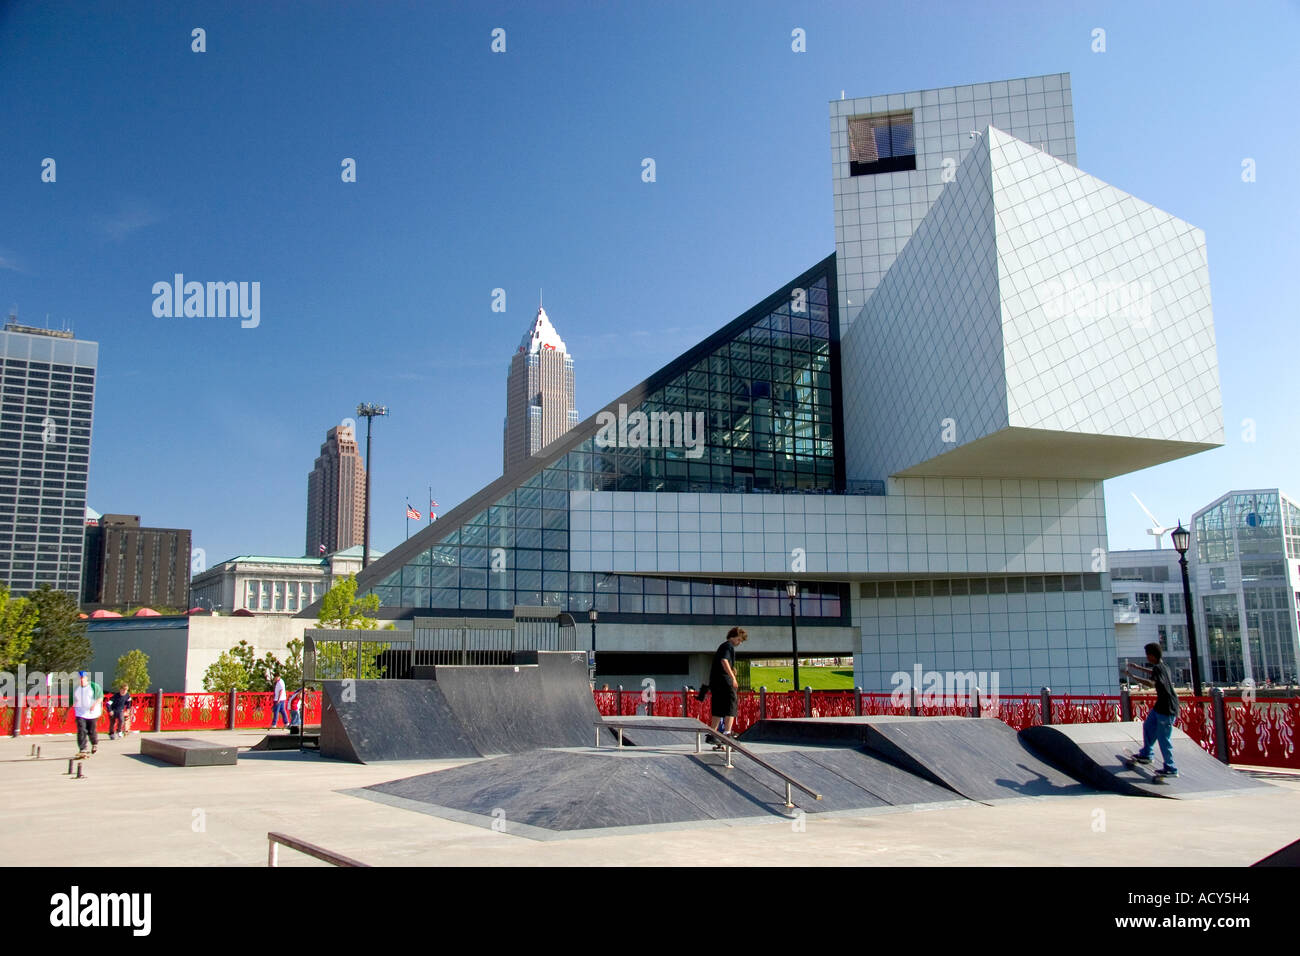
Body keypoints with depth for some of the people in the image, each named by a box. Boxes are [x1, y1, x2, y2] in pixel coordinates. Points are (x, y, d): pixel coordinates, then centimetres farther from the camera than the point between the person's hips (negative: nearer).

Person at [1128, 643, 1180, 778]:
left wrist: (1133, 677, -33)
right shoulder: (1162, 666, 11)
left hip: (1167, 708, -10)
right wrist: (1138, 667, 44)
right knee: (1148, 726, 23)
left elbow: (1151, 683, -37)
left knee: (1163, 737, -6)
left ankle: (1170, 769, 0)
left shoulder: (1158, 667, -19)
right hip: (1161, 705, 10)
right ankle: (1146, 754, 35)